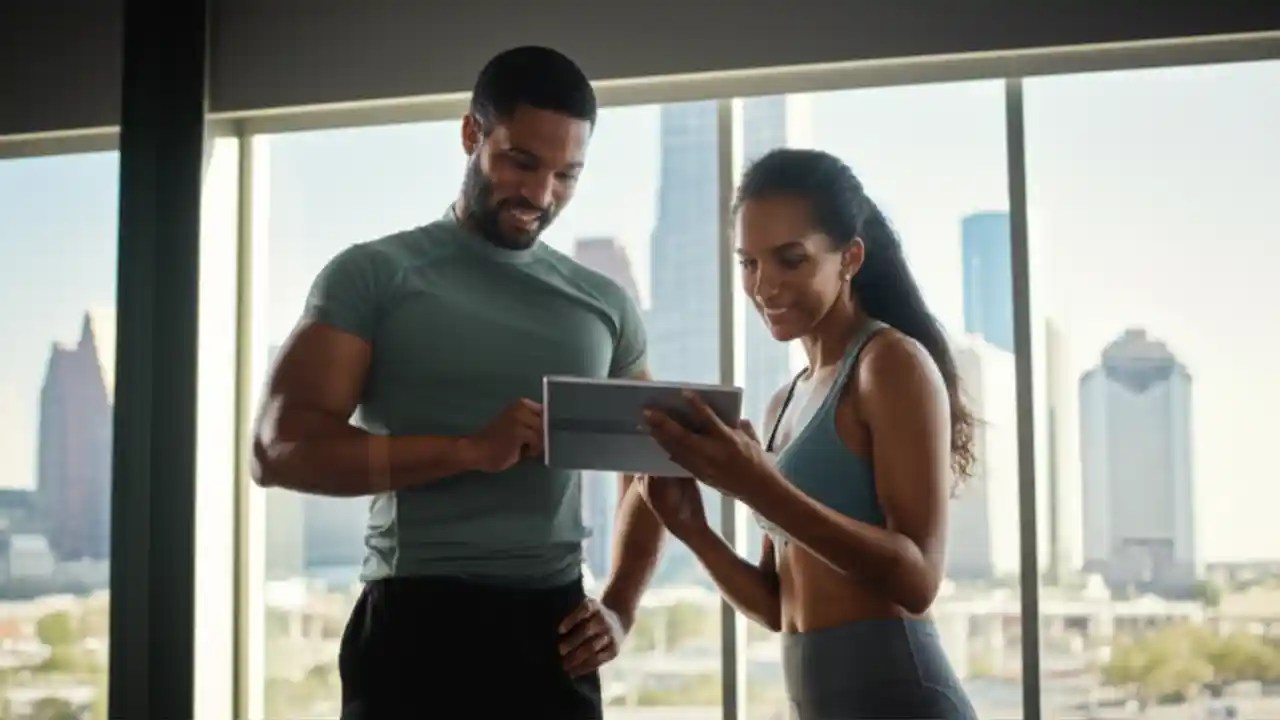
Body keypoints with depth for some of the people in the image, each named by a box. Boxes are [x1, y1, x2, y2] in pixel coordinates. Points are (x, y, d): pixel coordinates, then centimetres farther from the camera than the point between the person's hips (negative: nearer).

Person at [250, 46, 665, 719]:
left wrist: (619, 606, 8)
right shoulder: (374, 275, 0)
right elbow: (279, 450, -10)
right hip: (416, 627, -4)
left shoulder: (604, 304, 12)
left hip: (554, 636, 4)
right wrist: (469, 449, -19)